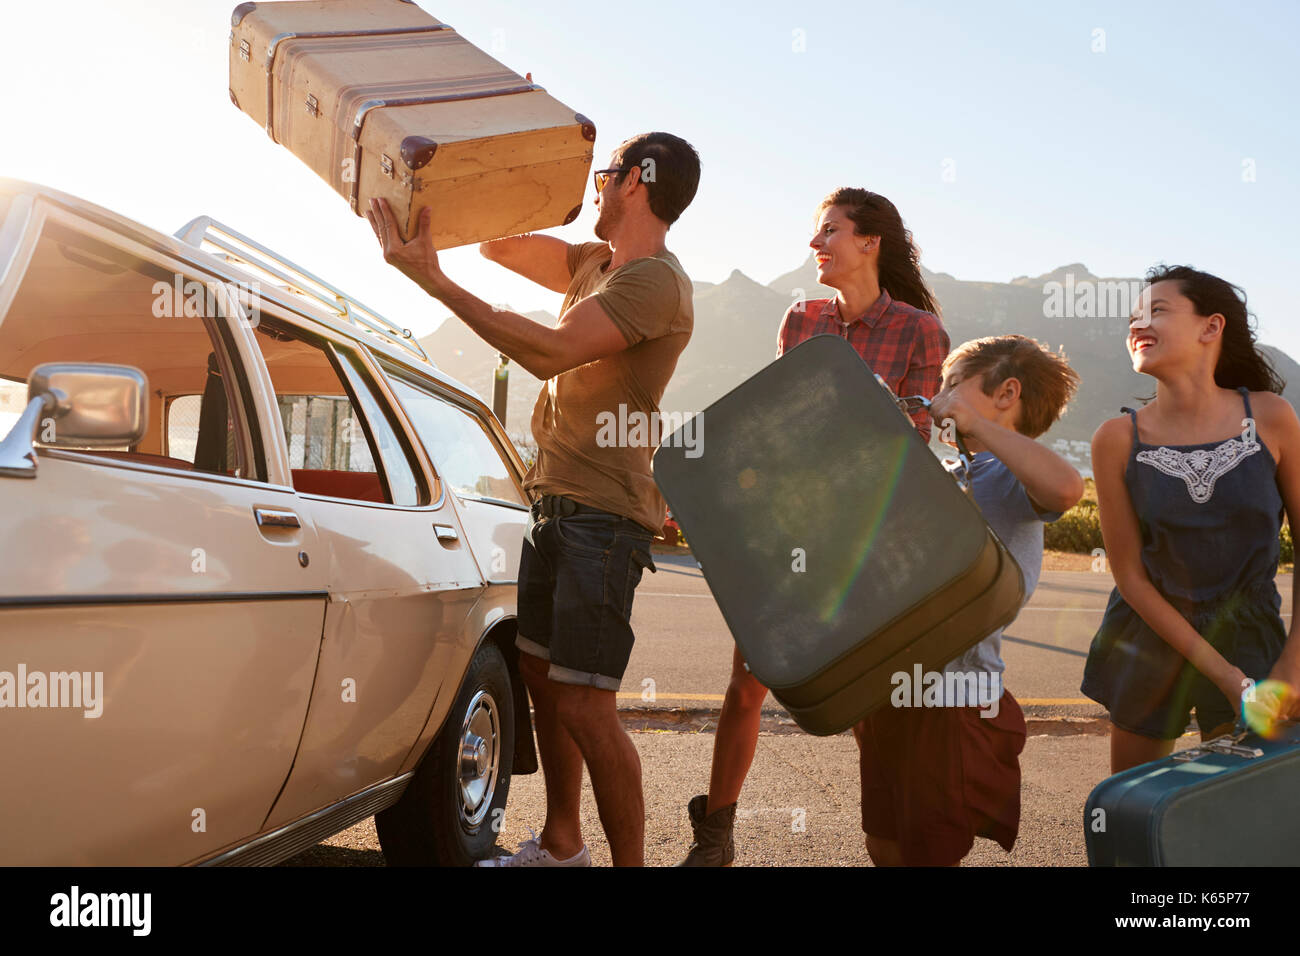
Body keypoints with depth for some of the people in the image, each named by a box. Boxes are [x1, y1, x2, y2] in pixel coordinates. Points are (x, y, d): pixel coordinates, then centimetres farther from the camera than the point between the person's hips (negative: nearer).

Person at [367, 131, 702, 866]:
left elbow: (552, 352, -27)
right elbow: (500, 242, 22)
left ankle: (630, 861, 3)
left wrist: (434, 281, -27)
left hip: (604, 515, -10)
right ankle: (561, 846, 31)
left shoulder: (654, 280, -16)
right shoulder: (596, 263, 15)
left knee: (584, 705, -11)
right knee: (542, 674, 16)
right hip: (557, 502, 10)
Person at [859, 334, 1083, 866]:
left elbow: (1066, 487, -36)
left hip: (951, 701, -8)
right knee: (885, 849, 19)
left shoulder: (1010, 479, -12)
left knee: (929, 856, 4)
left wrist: (972, 420, -27)